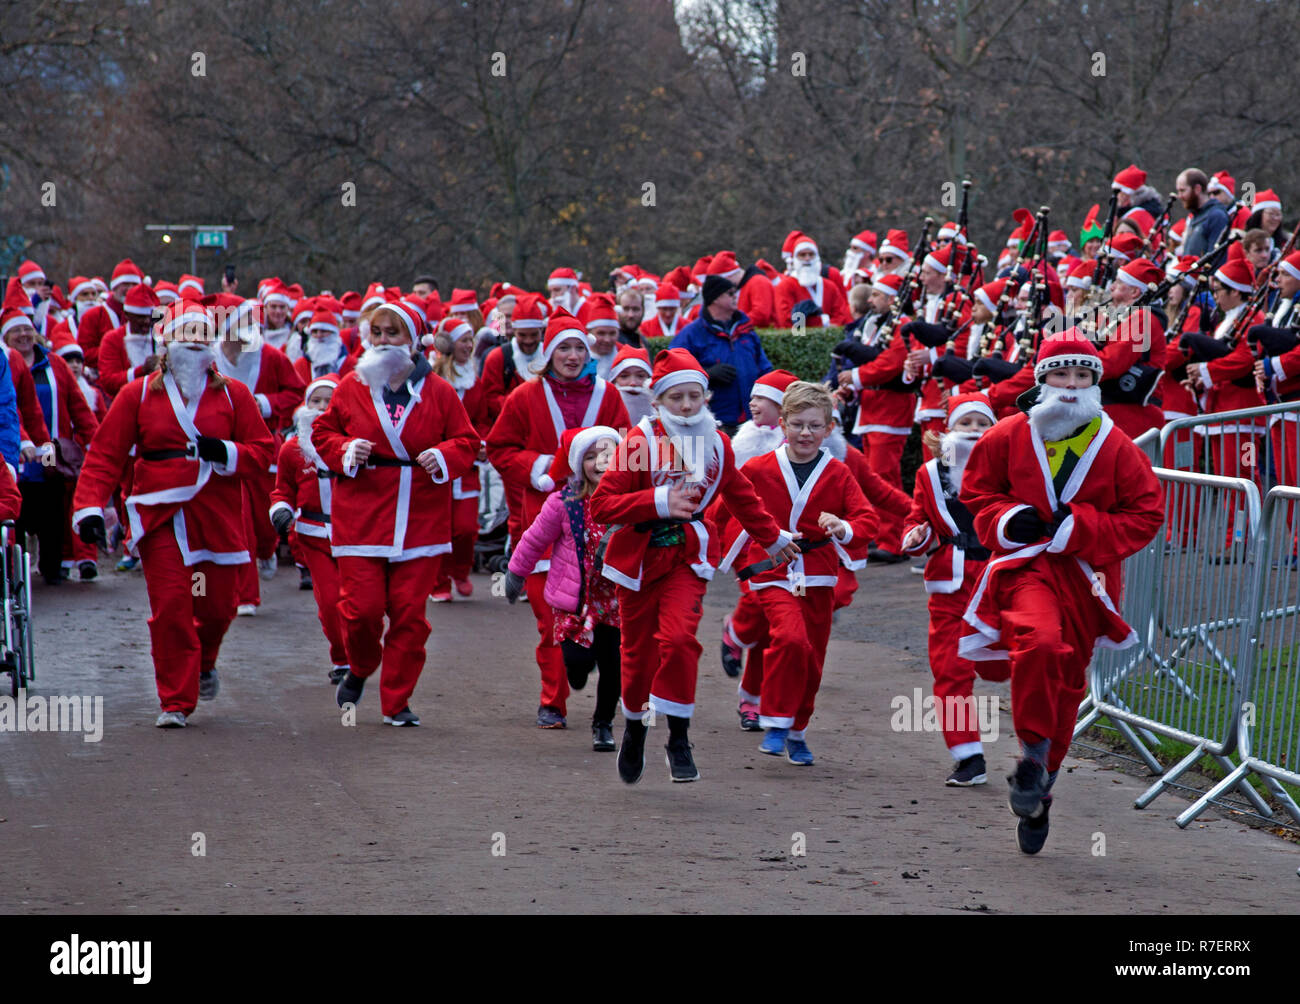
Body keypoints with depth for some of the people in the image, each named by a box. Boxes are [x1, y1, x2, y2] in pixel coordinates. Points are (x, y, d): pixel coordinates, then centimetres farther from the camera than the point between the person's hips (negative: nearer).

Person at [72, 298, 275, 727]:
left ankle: (203, 662, 42)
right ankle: (176, 701, -1)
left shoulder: (233, 395, 7)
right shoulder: (139, 394, 4)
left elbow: (262, 451, 6)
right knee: (170, 607, -9)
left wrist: (226, 453, -15)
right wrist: (89, 507, -9)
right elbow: (104, 454, 2)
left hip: (218, 515, 2)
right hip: (161, 517, -2)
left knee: (218, 605, 7)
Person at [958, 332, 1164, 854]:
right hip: (1024, 566, -2)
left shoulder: (1116, 449, -1)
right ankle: (1034, 751, -17)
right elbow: (977, 492, 13)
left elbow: (1145, 515, 1)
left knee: (1065, 684, 8)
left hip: (1084, 575, 2)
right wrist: (1006, 520, -8)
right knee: (1039, 641, -33)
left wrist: (1080, 527, -12)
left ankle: (1036, 799, 25)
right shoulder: (1009, 437, 1)